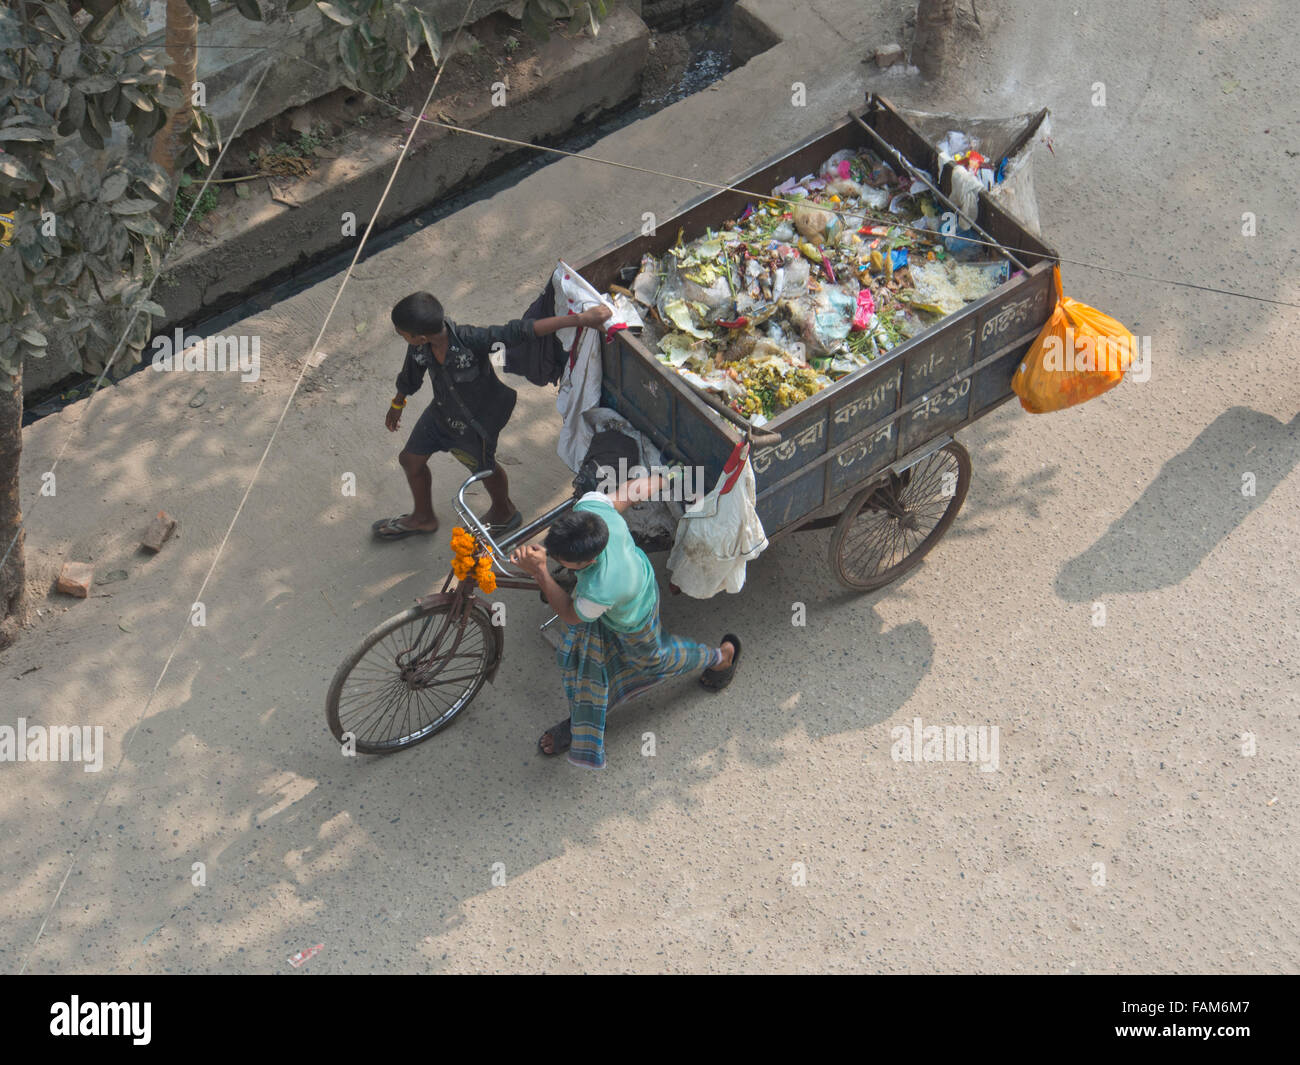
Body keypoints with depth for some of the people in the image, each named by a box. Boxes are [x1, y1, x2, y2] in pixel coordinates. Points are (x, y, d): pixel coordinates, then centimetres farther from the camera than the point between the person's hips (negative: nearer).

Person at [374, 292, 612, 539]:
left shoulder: (469, 340, -42)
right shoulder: (419, 348, -23)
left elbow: (520, 331, -44)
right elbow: (410, 375, 0)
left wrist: (581, 319, -46)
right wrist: (397, 404, 21)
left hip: (475, 421, -6)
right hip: (441, 411, 6)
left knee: (483, 468, 21)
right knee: (410, 459, 20)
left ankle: (504, 512, 56)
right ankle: (423, 518, 50)